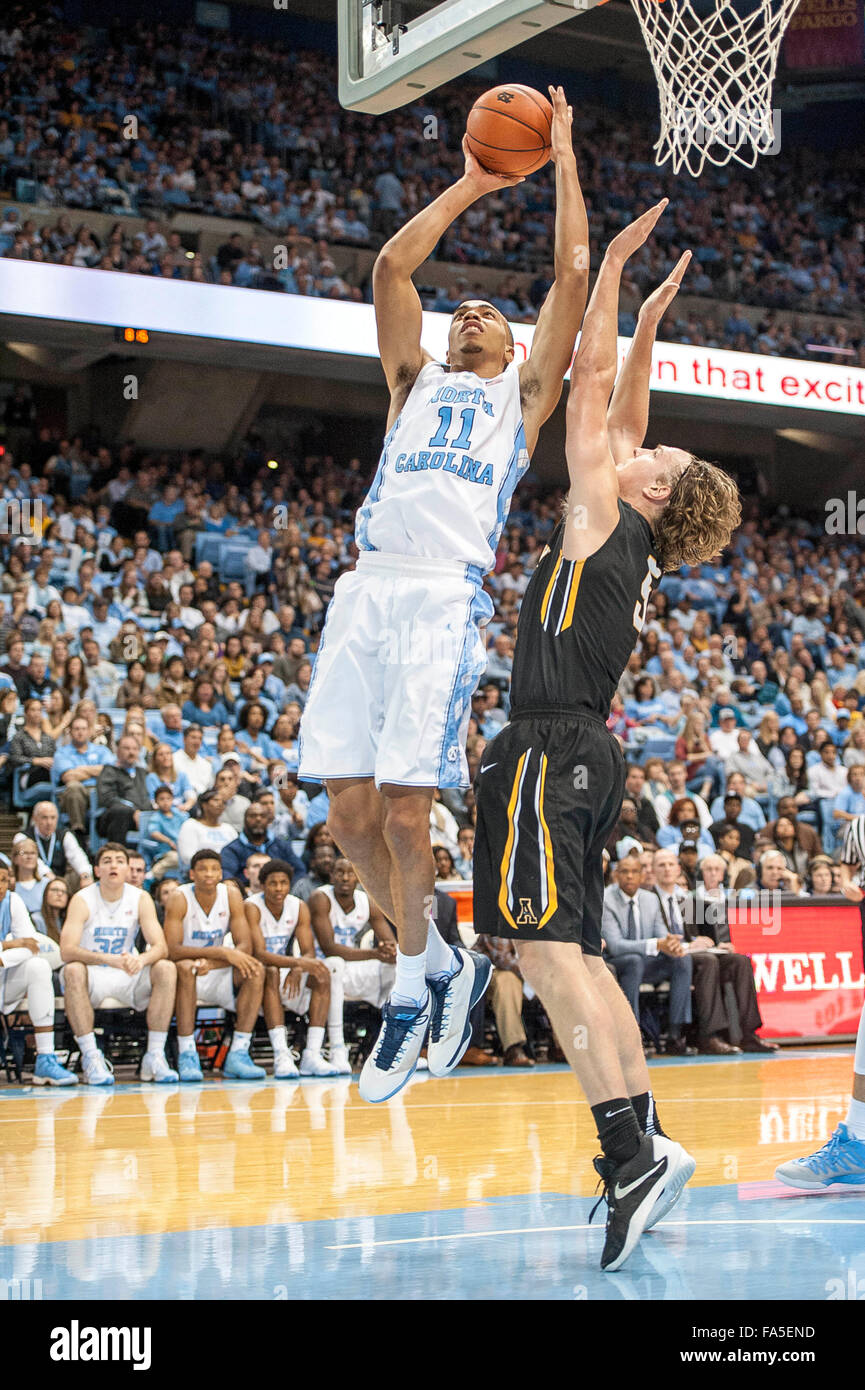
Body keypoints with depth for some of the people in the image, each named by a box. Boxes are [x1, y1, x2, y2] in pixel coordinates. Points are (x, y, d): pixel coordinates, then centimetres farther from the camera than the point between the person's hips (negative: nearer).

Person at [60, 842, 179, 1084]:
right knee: (73, 971, -35)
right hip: (93, 977, -2)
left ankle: (154, 1056, -23)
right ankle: (91, 1057, -32)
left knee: (166, 968, -23)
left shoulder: (141, 899, -2)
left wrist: (141, 959, -36)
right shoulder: (82, 900, -10)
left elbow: (161, 946, -11)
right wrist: (110, 960, -39)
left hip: (128, 978, 3)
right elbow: (67, 950, -23)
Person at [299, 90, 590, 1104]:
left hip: (445, 594, -4)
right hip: (366, 590, 4)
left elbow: (575, 273, 15)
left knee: (403, 810, -13)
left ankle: (412, 982, 4)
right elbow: (390, 268, 23)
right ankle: (439, 963, 17)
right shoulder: (416, 382, 29)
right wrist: (470, 186, 29)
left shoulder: (524, 393, 22)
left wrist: (563, 158, 23)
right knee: (350, 812, -2)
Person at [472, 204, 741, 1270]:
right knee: (578, 960, 11)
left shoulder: (604, 519, -3)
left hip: (551, 752, -10)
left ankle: (632, 1152, -28)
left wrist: (613, 266, 9)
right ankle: (644, 1145, 9)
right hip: (585, 753, 10)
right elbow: (620, 414, 30)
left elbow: (591, 382, 2)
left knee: (548, 949, -18)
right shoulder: (631, 547, 17)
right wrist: (649, 325, 33)